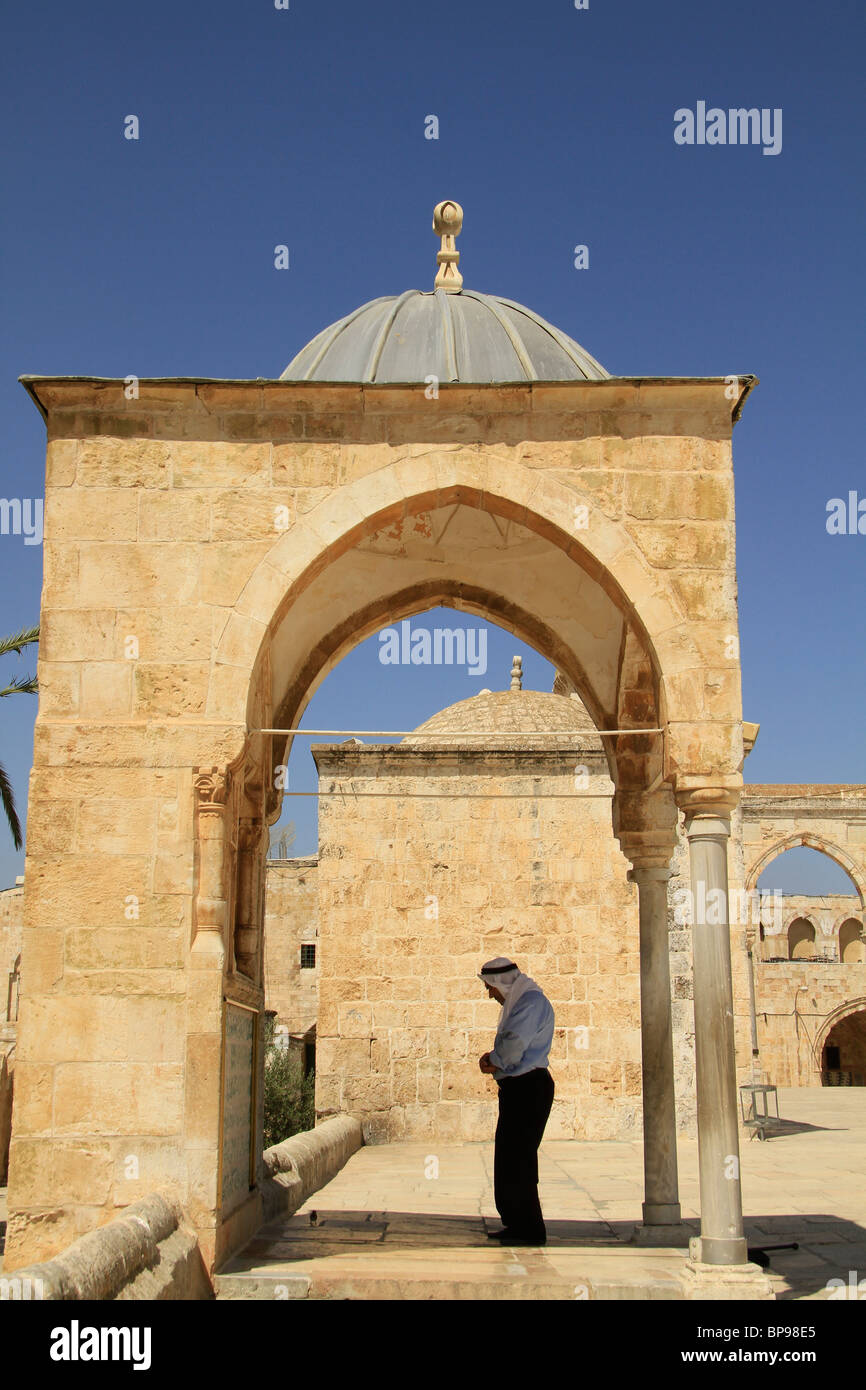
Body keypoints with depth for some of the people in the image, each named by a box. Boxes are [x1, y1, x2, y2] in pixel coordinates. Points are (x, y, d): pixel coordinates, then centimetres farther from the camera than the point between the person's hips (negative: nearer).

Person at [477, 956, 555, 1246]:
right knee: (507, 1158, 14)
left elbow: (515, 1045, -25)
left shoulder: (532, 1001, -13)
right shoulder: (517, 1002, 20)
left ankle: (529, 1229, -3)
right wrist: (493, 1059, 3)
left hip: (529, 1088, -11)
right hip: (516, 1089, 11)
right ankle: (516, 1223, 22)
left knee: (518, 1159, -8)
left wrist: (493, 1061, -7)